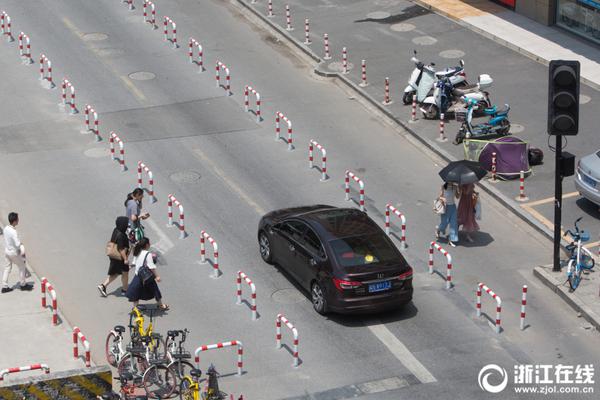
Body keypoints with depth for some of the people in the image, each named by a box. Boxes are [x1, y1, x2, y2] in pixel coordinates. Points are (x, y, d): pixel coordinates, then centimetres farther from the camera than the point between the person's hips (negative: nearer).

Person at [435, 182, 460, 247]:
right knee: (444, 223, 4)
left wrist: (459, 190, -13)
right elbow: (440, 196, -8)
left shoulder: (455, 187, -1)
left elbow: (457, 196, 4)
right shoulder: (443, 187, -10)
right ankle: (438, 229, 40)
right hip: (445, 206, -3)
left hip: (452, 206, 3)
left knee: (453, 223, 0)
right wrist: (443, 199, -30)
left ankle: (451, 240, 6)